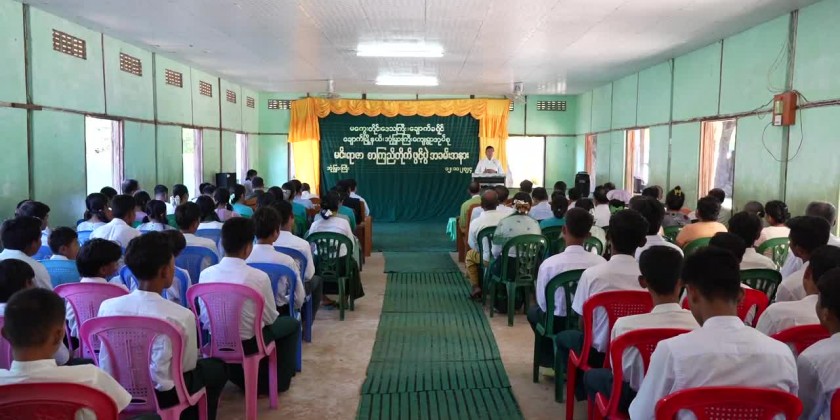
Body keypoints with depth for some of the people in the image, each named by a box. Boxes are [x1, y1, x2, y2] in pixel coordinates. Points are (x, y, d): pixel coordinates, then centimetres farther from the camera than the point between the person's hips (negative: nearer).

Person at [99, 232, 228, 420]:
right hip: (161, 395, -5)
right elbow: (187, 365, -9)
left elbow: (105, 365, -2)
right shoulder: (181, 315, -25)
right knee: (216, 367, 23)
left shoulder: (107, 306, -13)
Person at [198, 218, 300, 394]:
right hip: (248, 344, -5)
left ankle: (242, 378, 35)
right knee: (292, 323, 21)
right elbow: (270, 318, -8)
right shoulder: (259, 277, -23)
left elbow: (204, 318, 0)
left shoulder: (206, 274, -12)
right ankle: (280, 380, 26)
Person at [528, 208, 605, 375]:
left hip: (558, 324, -2)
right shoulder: (601, 262, -15)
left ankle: (549, 362, 28)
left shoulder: (549, 263, -19)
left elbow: (543, 303, -7)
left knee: (533, 310, 30)